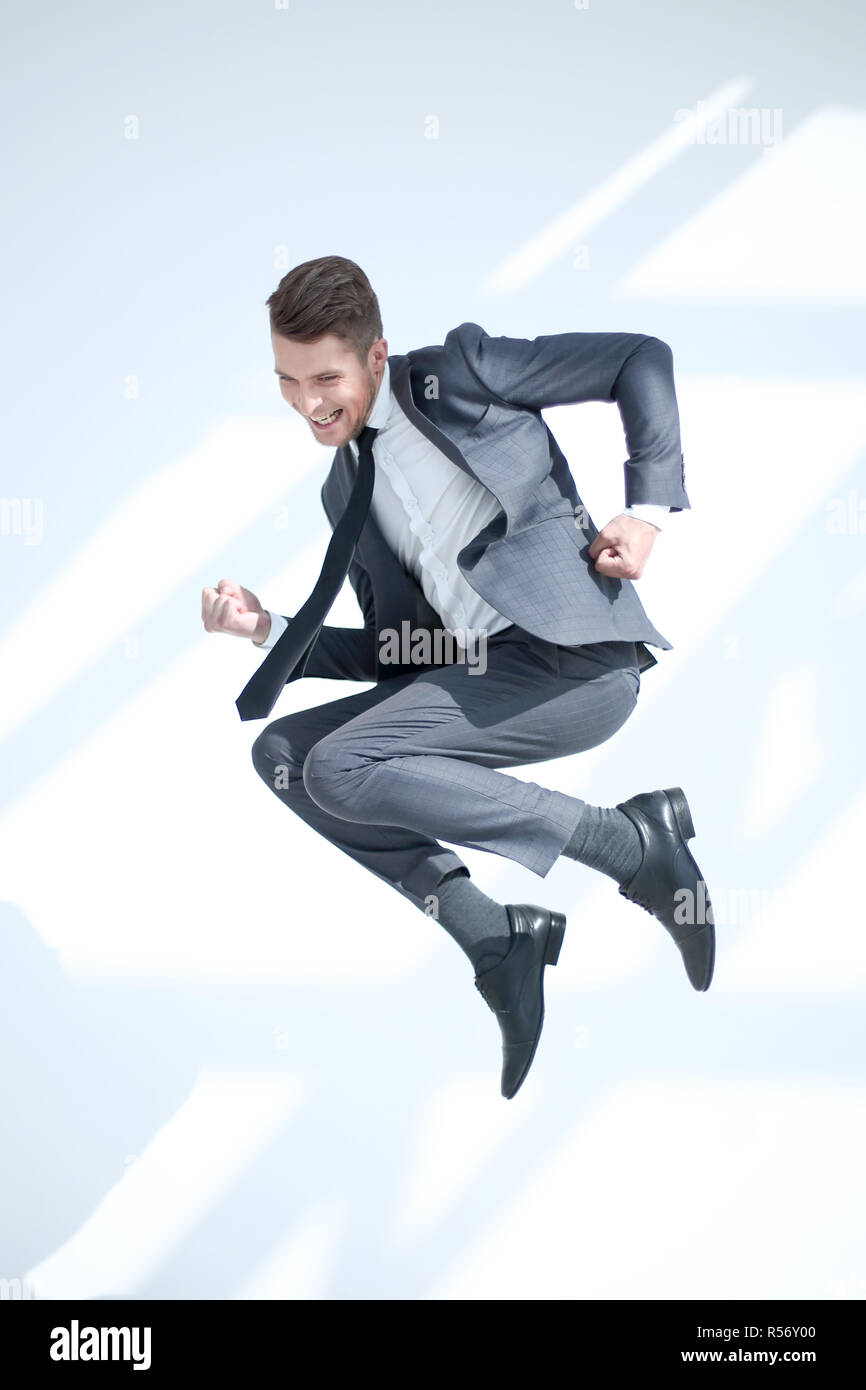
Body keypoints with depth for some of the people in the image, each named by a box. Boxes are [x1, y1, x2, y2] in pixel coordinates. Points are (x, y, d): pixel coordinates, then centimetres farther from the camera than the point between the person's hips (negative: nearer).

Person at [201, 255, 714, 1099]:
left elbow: (643, 361, 3)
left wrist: (648, 507, -5)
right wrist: (265, 628, 7)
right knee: (282, 753, 1)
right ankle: (491, 934, -7)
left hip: (574, 655, -8)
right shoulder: (344, 490, 20)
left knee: (343, 768, -21)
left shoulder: (458, 372, 2)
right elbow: (394, 649, 19)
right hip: (473, 671, 8)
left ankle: (632, 841, -12)